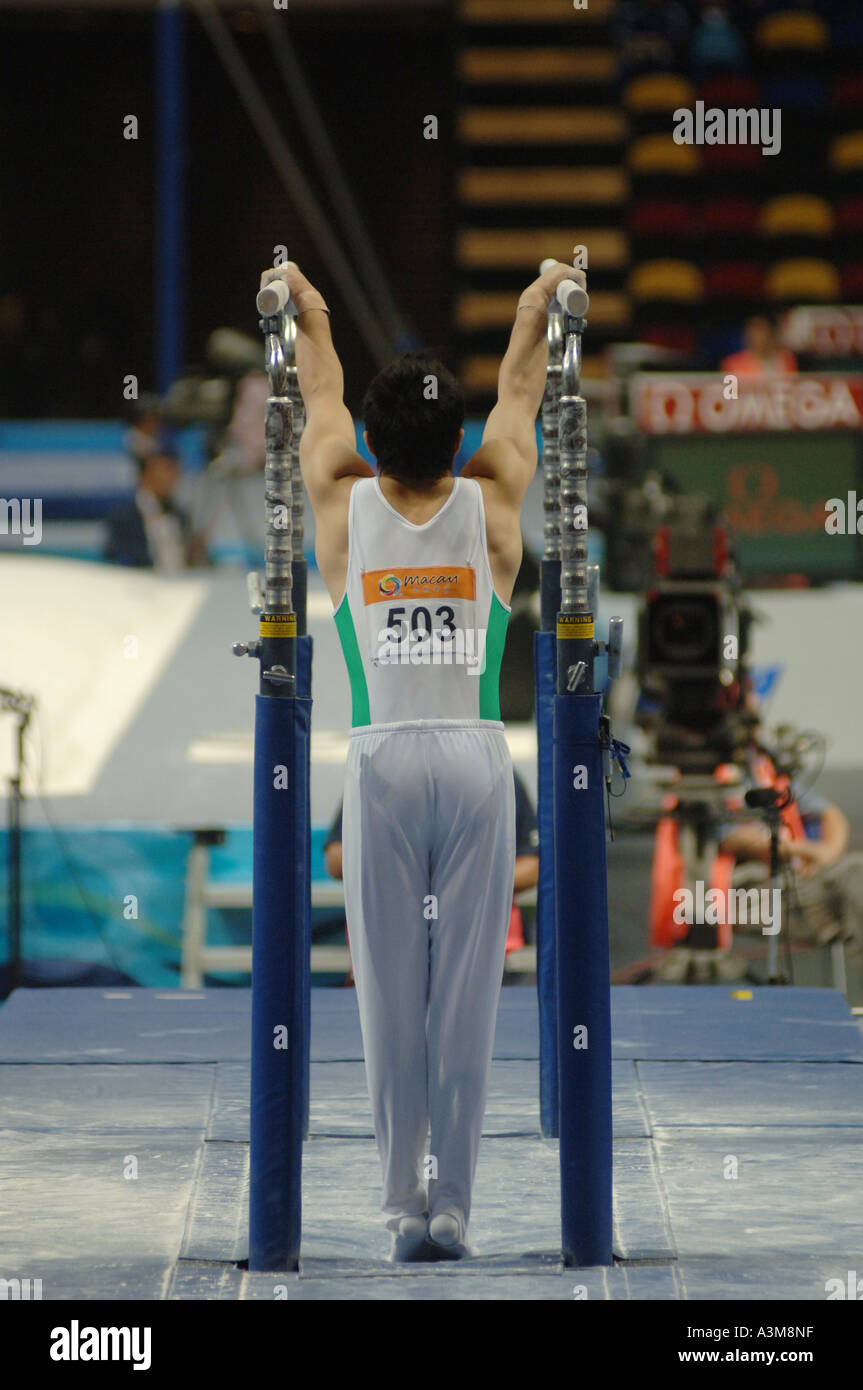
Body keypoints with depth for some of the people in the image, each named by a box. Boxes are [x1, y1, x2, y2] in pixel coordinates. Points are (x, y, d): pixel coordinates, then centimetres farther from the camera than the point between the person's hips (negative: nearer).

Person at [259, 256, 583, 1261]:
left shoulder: (343, 503, 4)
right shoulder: (492, 505, 3)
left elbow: (320, 395, 23)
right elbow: (519, 393, 22)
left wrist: (308, 317, 40)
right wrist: (538, 308, 38)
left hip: (383, 761, 0)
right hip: (476, 761, 0)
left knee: (390, 994, 2)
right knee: (466, 993, 0)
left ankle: (405, 1204, -1)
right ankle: (453, 1207, -1)